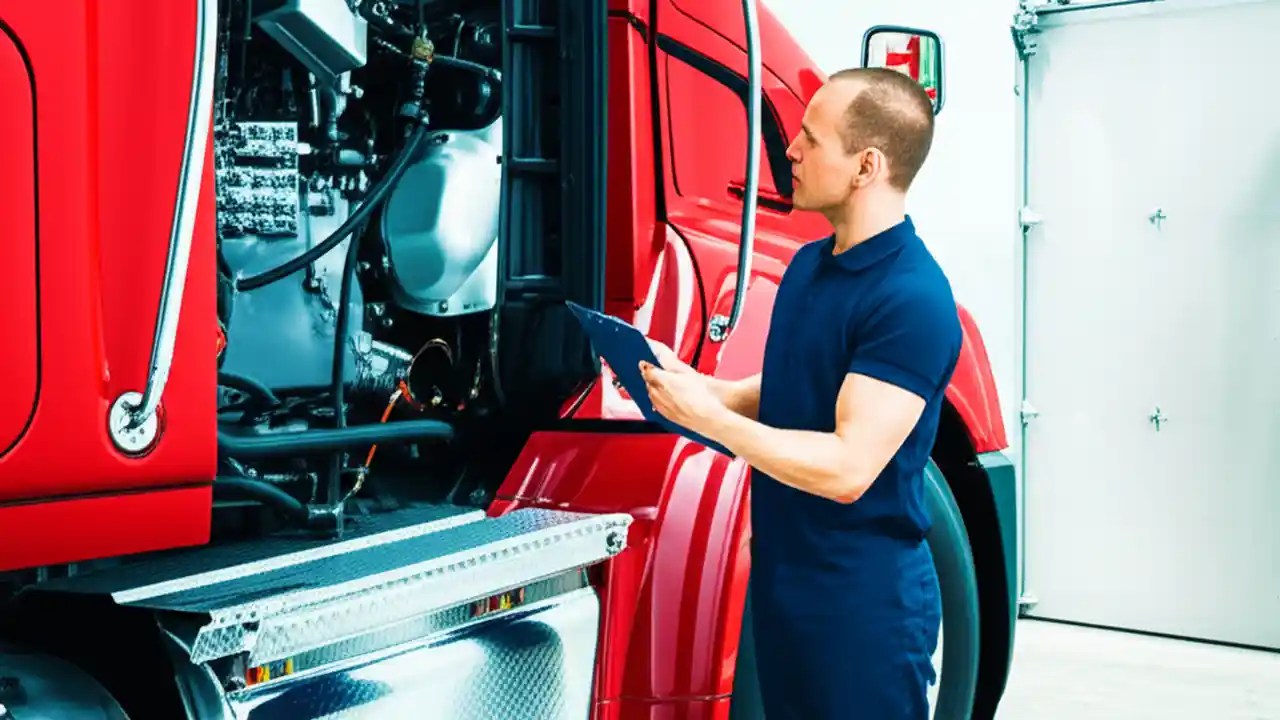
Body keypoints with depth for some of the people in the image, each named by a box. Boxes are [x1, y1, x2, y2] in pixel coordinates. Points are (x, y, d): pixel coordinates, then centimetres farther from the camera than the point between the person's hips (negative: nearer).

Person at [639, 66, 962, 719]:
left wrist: (708, 418, -23)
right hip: (783, 582, 9)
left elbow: (847, 469, -27)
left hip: (864, 602, -9)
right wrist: (685, 380, 0)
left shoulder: (912, 300, -22)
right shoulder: (809, 263, 8)